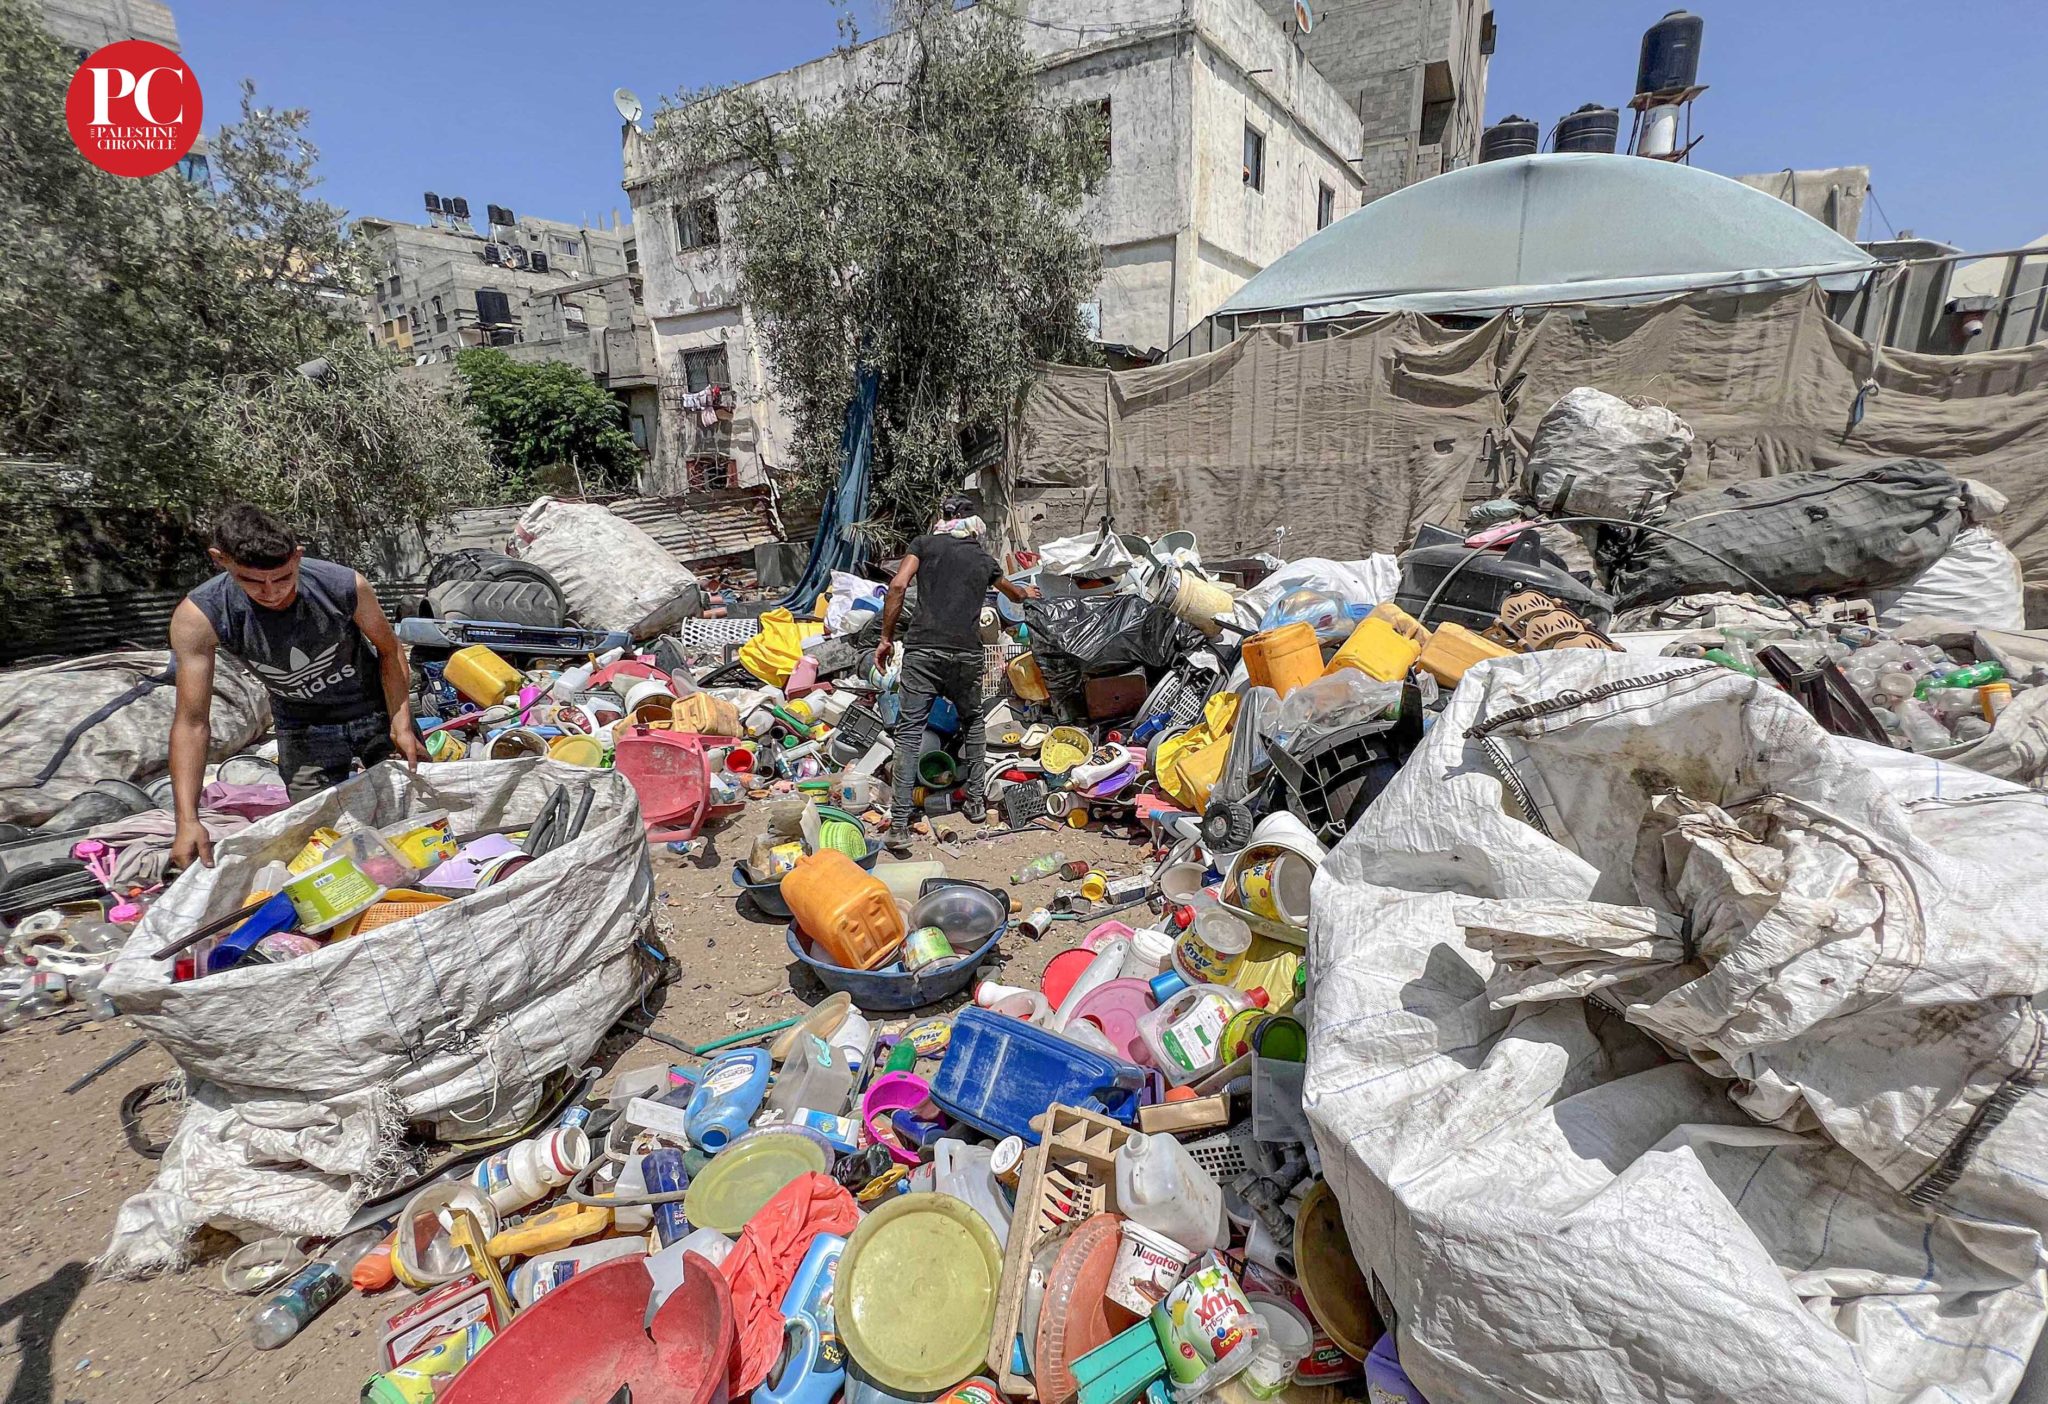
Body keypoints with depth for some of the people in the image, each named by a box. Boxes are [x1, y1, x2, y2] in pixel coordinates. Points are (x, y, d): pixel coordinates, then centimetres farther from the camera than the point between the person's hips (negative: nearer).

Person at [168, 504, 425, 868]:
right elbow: (192, 723, -22)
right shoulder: (198, 617, -25)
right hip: (303, 730, 0)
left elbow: (389, 649, -9)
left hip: (376, 711, 0)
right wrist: (187, 820, -29)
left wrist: (402, 722, -18)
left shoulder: (345, 586, -27)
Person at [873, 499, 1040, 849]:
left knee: (910, 730, 0)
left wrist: (886, 638, 4)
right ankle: (976, 801, 30)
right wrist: (1028, 593, 64)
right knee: (972, 722, 23)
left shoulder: (924, 544, 13)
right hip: (966, 653, 2)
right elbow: (1012, 592, 40)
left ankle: (900, 823, -5)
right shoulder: (984, 558, 19)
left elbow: (898, 586, -3)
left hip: (922, 650, -1)